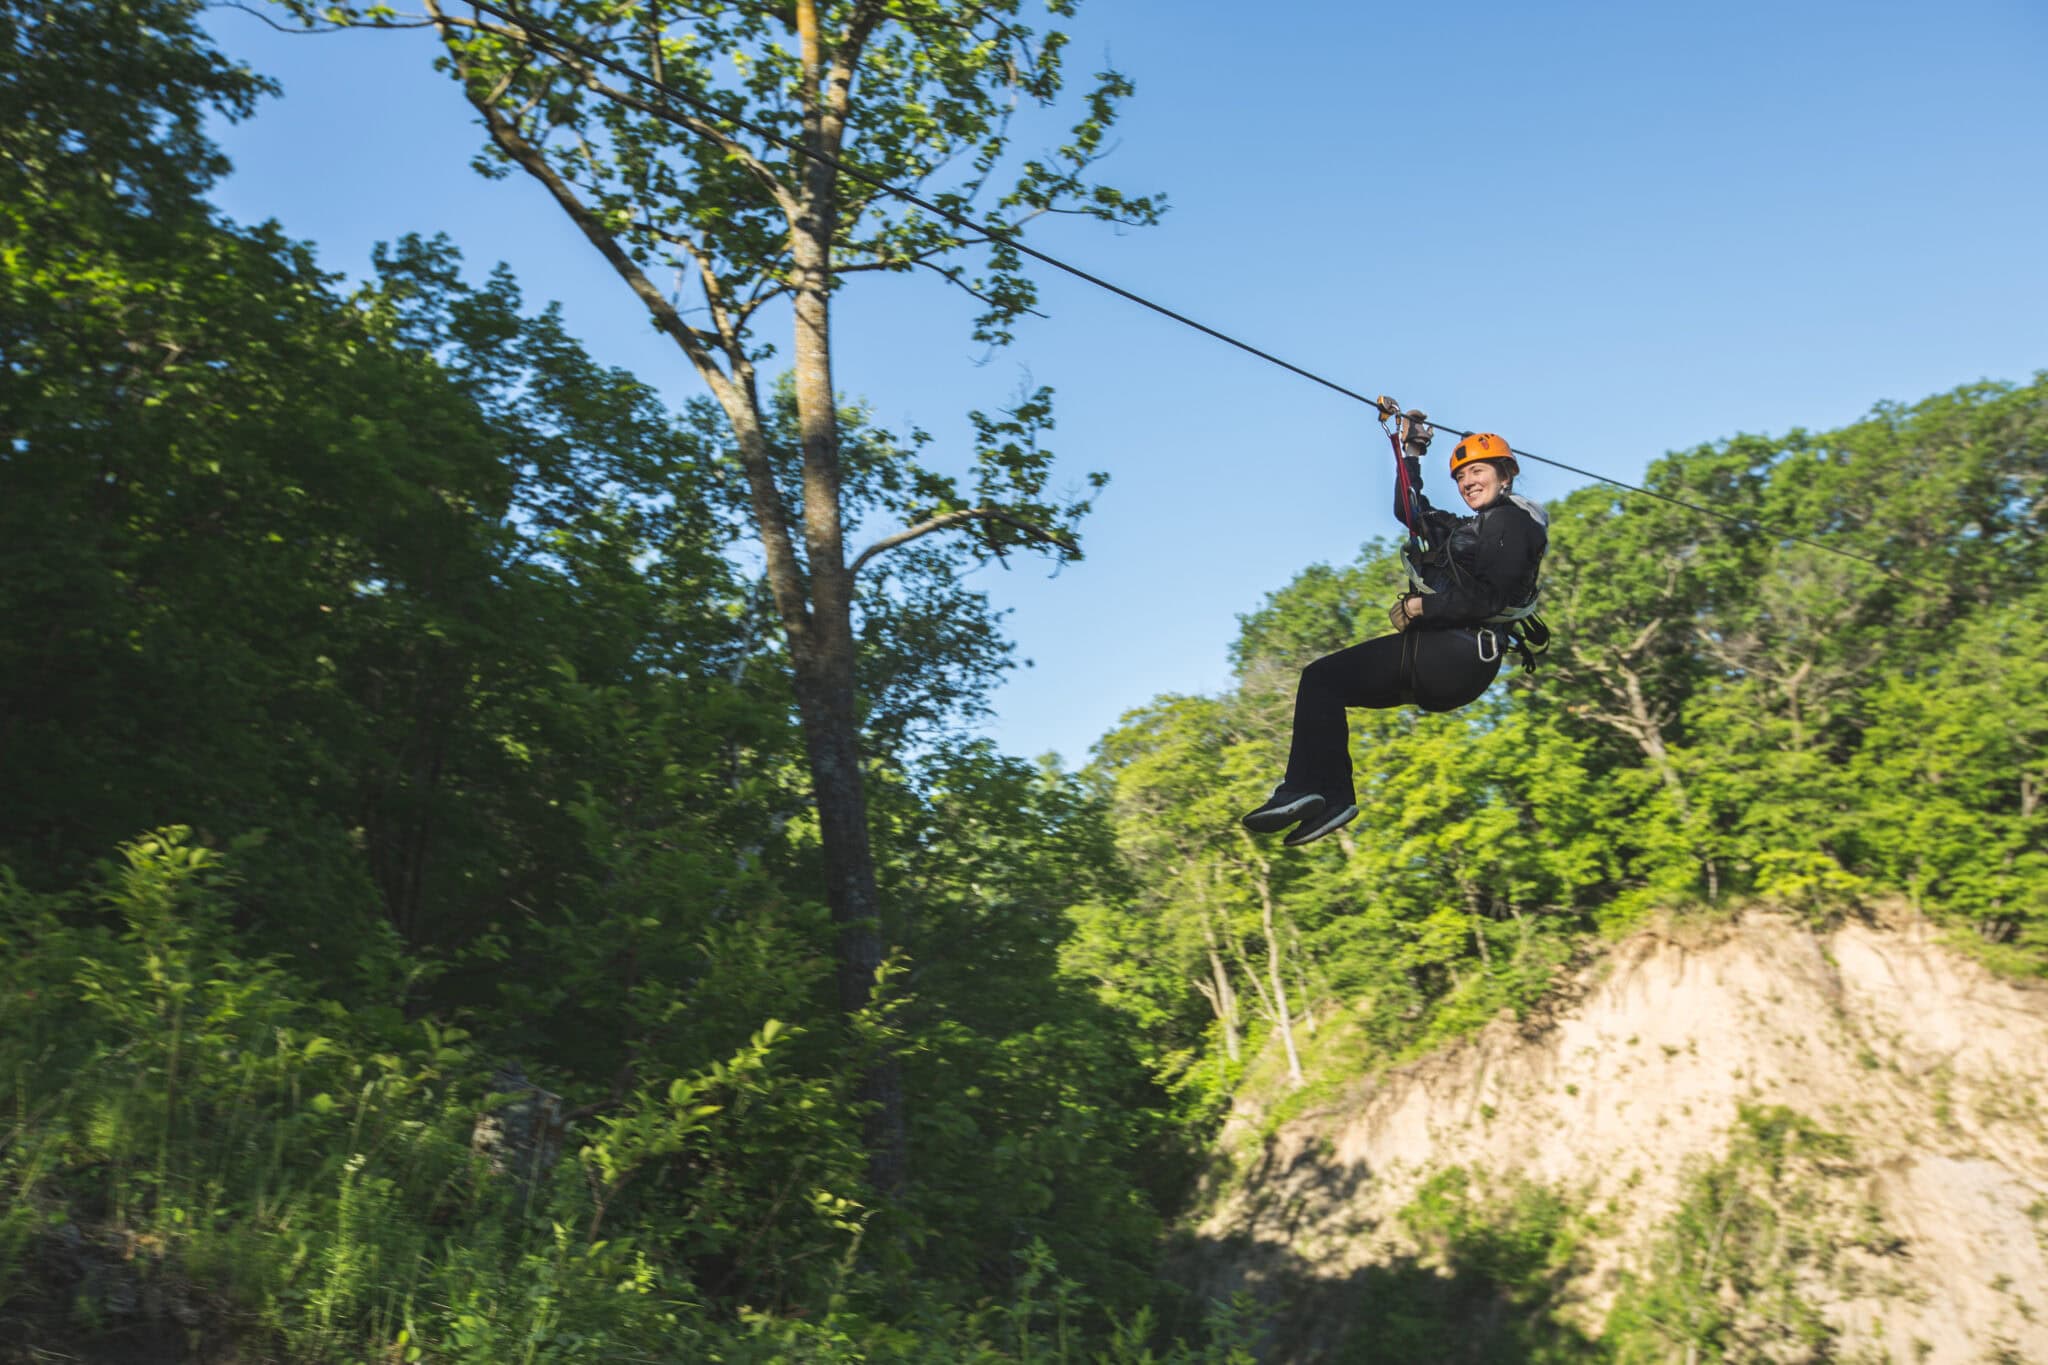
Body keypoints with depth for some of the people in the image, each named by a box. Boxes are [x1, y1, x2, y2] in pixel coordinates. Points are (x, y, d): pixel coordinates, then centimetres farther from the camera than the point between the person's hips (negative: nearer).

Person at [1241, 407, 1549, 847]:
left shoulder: (1509, 519, -4)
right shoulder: (1473, 527, 23)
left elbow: (1488, 598, -17)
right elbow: (1410, 513, 34)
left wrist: (1421, 607, -14)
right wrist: (1411, 452, 28)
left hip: (1454, 654, -10)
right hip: (1453, 658, 10)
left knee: (1321, 678, -13)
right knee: (1327, 684, 12)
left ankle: (1302, 789, -18)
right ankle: (1333, 797, 4)